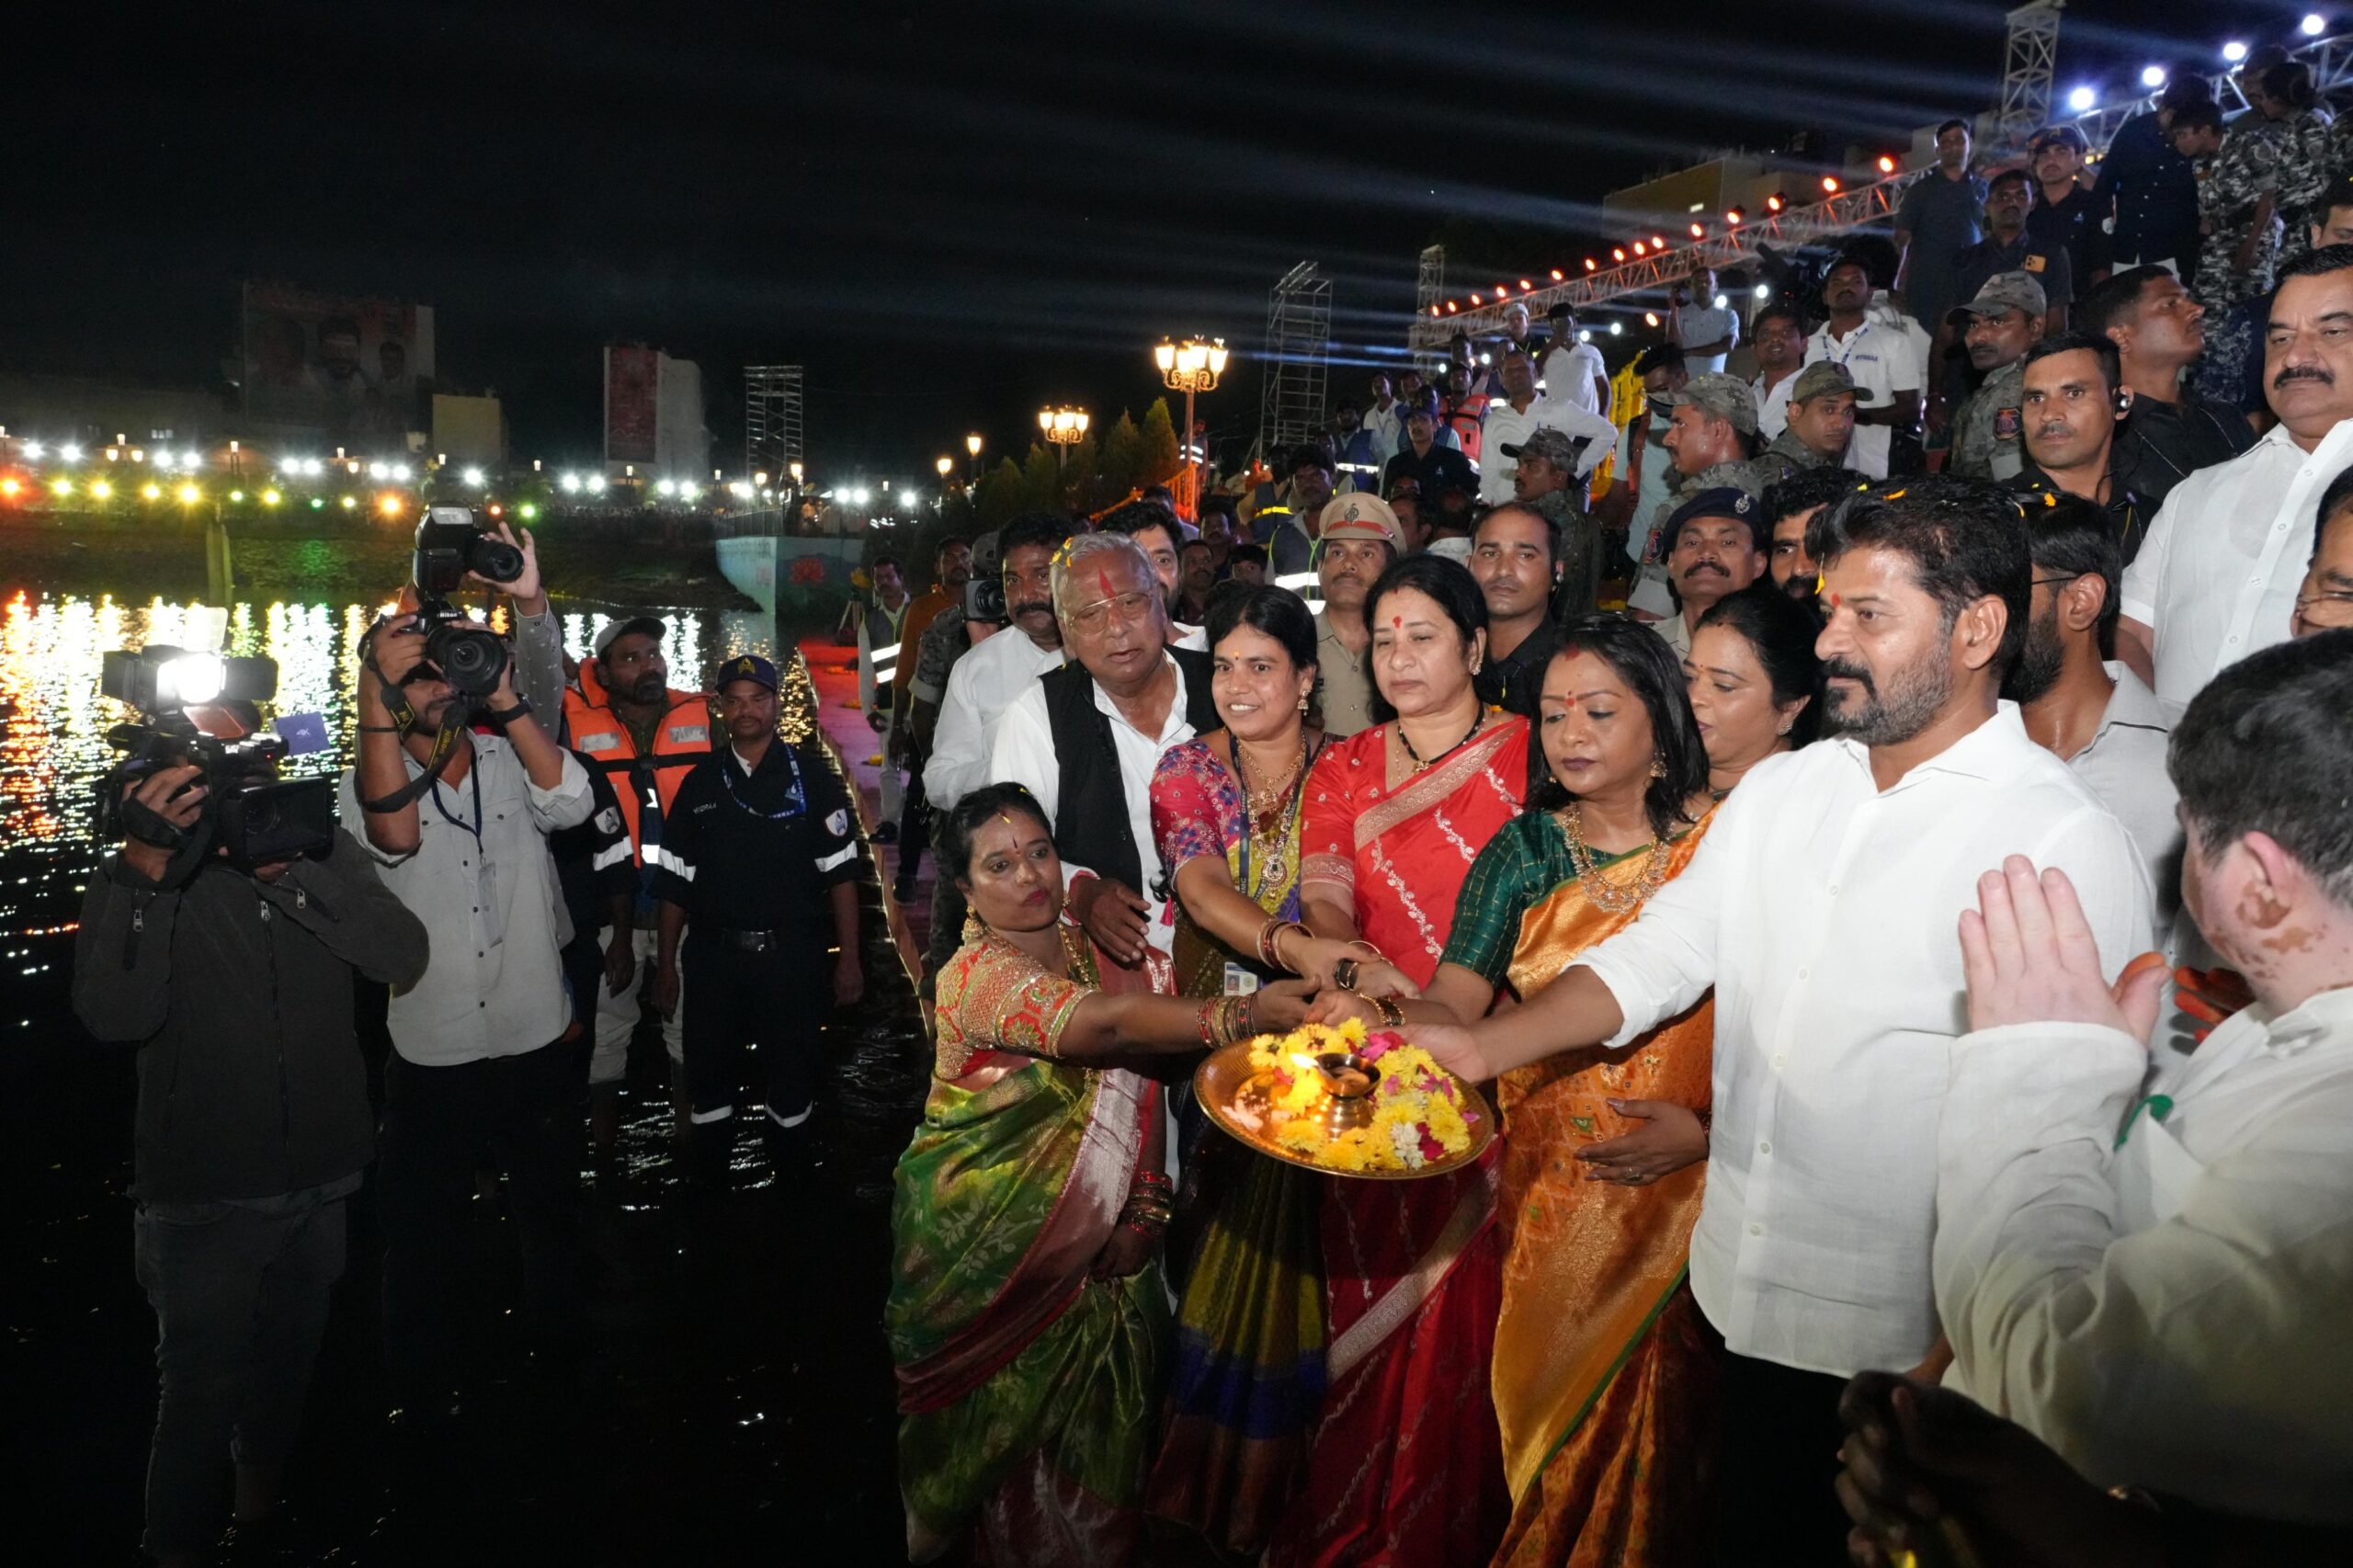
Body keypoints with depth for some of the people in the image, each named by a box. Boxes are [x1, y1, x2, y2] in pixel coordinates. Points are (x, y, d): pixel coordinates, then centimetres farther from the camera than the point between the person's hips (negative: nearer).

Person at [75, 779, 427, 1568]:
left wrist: (286, 867, -28)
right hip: (203, 1193, -3)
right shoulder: (132, 876, -10)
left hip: (321, 1177, 3)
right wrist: (146, 869, -32)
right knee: (201, 1390, 5)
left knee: (289, 1358, 23)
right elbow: (114, 1017, -23)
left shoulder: (325, 851, -5)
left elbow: (403, 959, -19)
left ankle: (263, 1498, 50)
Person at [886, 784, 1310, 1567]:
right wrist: (1239, 1016, -49)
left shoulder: (1109, 953, 0)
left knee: (1095, 1408, 12)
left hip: (1097, 1237, 5)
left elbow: (1139, 1088, 0)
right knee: (1008, 1410, 9)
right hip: (987, 1240, -4)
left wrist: (1143, 1211, -11)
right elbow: (1104, 1025, -36)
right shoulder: (973, 975, -20)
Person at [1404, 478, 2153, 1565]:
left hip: (1906, 1338, -5)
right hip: (1746, 1301, 6)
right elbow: (1660, 952, 6)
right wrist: (1484, 1047, -8)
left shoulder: (2065, 842, -16)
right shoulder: (1778, 791, 5)